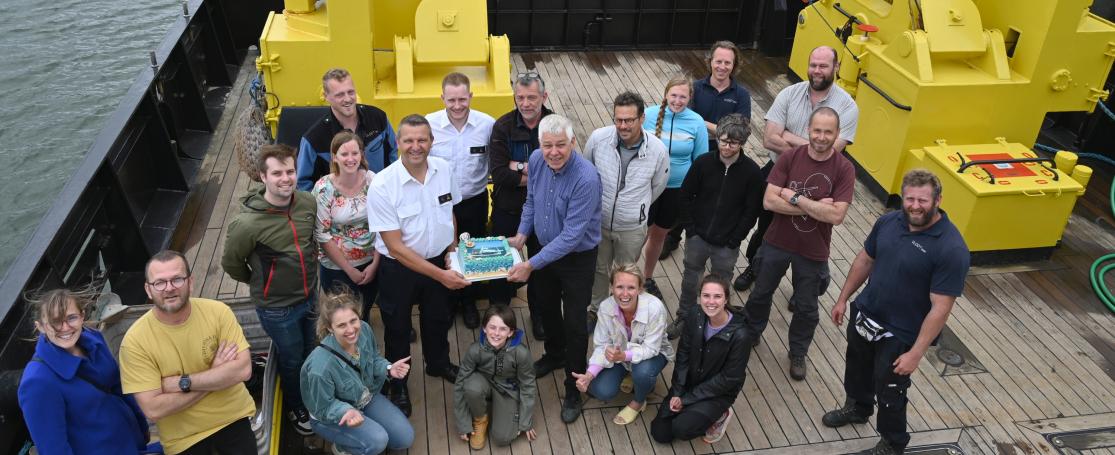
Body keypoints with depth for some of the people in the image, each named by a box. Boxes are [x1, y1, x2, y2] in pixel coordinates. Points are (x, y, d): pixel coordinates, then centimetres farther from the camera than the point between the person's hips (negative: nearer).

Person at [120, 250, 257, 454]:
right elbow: (153, 409, -21)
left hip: (232, 418, 1)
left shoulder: (218, 311, -13)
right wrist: (216, 375, -20)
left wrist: (182, 382, -22)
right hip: (184, 438, -1)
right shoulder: (135, 340, -17)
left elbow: (243, 370, -18)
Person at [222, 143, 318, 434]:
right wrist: (259, 283, 4)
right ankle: (296, 407, 47)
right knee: (293, 360, 18)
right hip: (277, 307, -5)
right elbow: (231, 263, -11)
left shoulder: (308, 202, -14)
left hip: (311, 295, 5)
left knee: (313, 352, 26)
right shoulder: (248, 223, -30)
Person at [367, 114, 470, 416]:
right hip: (399, 269, -4)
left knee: (438, 318, 26)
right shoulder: (382, 186, -25)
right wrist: (440, 275, -25)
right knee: (398, 328, 18)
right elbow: (395, 247, -24)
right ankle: (397, 384, 43)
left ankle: (439, 364, 55)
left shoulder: (444, 169, -12)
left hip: (439, 261, 4)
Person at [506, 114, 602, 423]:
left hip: (577, 258, -6)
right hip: (545, 248, 6)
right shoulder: (537, 160, -12)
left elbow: (571, 235, -32)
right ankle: (555, 354, 53)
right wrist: (521, 235, -3)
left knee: (574, 324, 3)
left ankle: (574, 390, 22)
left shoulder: (586, 179, -33)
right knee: (547, 308, 25)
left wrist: (531, 265, -31)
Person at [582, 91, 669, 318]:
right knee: (599, 269, 24)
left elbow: (658, 186, -1)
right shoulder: (598, 138, -21)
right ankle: (595, 309, 49)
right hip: (598, 221, 1)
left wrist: (637, 208, 10)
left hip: (632, 227, -1)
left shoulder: (657, 149, -21)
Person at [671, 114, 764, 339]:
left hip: (727, 244, -1)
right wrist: (691, 228, -4)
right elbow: (686, 195, 0)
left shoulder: (752, 172, -13)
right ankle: (683, 317, 37)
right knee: (690, 279, 17)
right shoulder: (703, 162, -9)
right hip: (697, 236, 2)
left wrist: (734, 239, -9)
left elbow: (752, 210, -7)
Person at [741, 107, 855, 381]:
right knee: (761, 293, 20)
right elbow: (769, 201, -19)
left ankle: (798, 354, 39)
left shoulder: (844, 169, -15)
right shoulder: (790, 158, -12)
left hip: (813, 252, -1)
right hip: (777, 243, 1)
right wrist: (815, 206, -23)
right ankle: (750, 335, 46)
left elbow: (836, 215, -24)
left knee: (806, 308, 16)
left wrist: (795, 198, -23)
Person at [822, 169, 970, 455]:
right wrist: (843, 299, 11)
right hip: (863, 314, 6)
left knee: (889, 393, 12)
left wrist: (916, 353, -23)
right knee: (857, 369, 29)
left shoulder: (951, 249, -26)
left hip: (900, 335, -6)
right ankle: (857, 407, 58)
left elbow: (940, 308, -24)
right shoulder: (888, 222, -8)